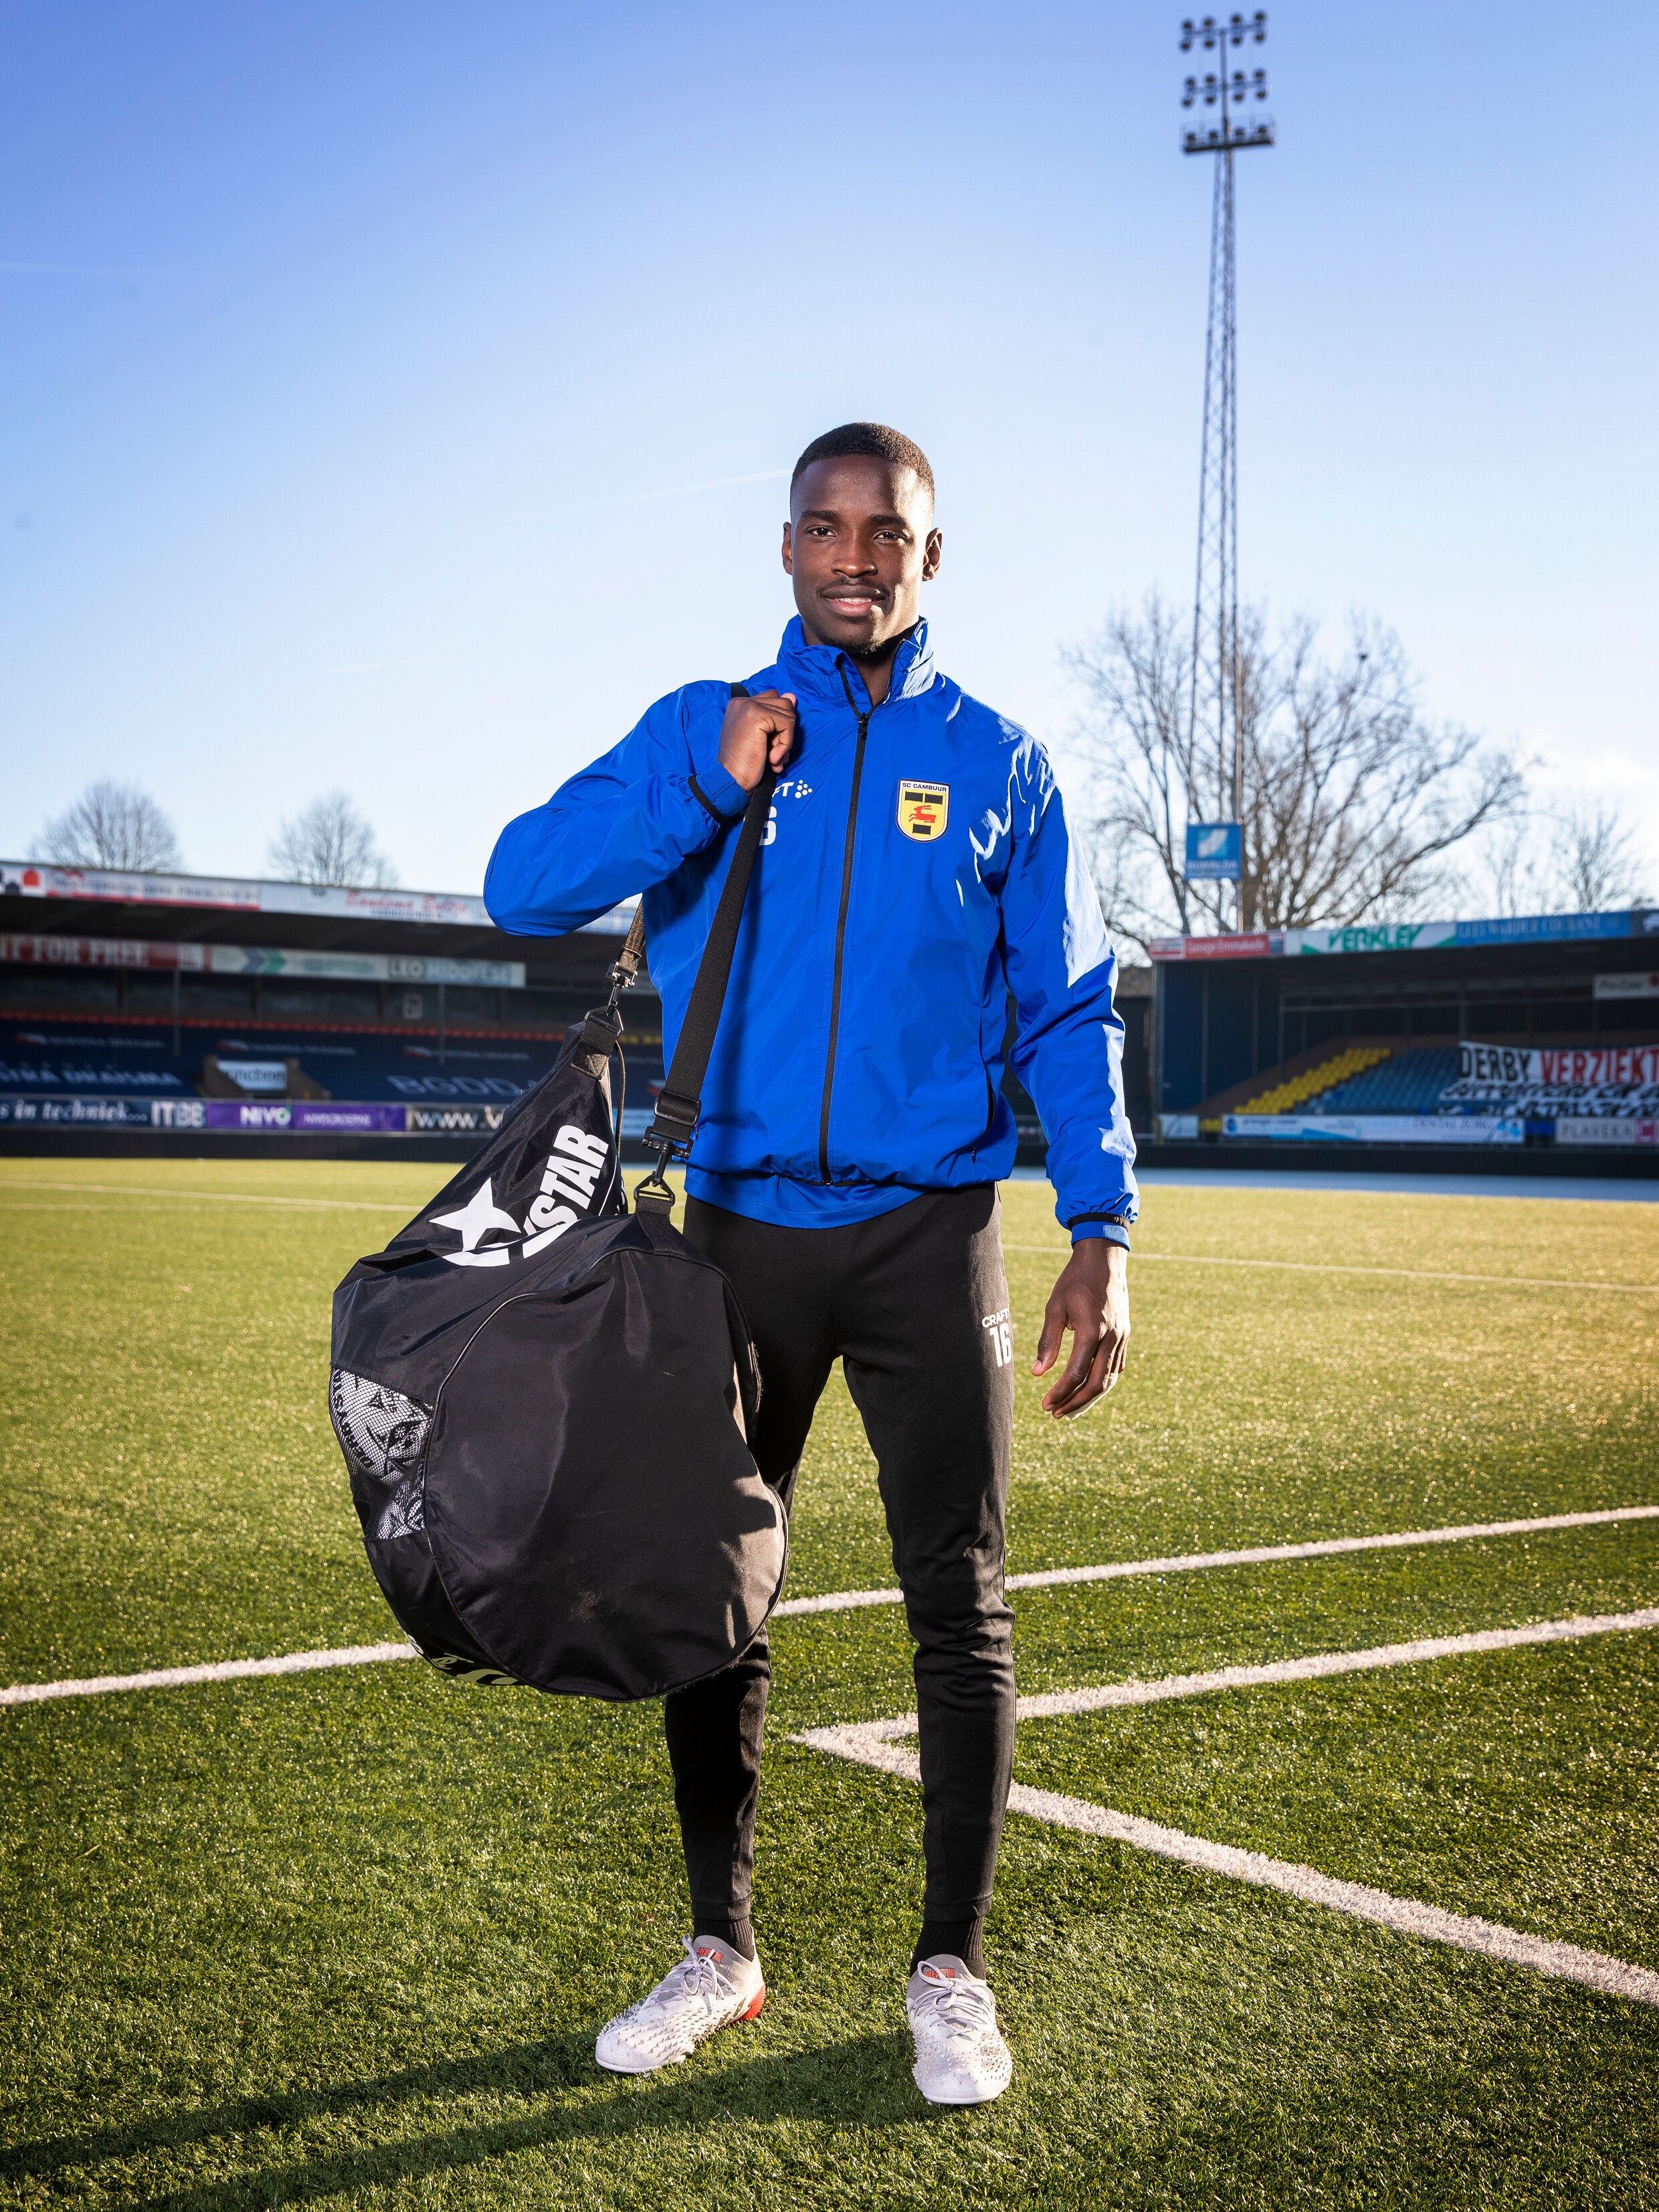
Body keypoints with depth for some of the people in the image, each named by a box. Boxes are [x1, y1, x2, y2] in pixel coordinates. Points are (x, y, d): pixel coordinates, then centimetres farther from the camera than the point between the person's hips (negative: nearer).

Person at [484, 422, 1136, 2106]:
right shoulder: (698, 730, 5)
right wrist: (706, 787, -17)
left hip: (929, 1239, -1)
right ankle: (719, 1948, 24)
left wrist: (1099, 1238, -4)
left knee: (957, 1606, 1)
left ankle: (951, 1968, 16)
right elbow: (523, 887, -5)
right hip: (739, 1228, 1)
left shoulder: (996, 762, 4)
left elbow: (1068, 1012, 4)